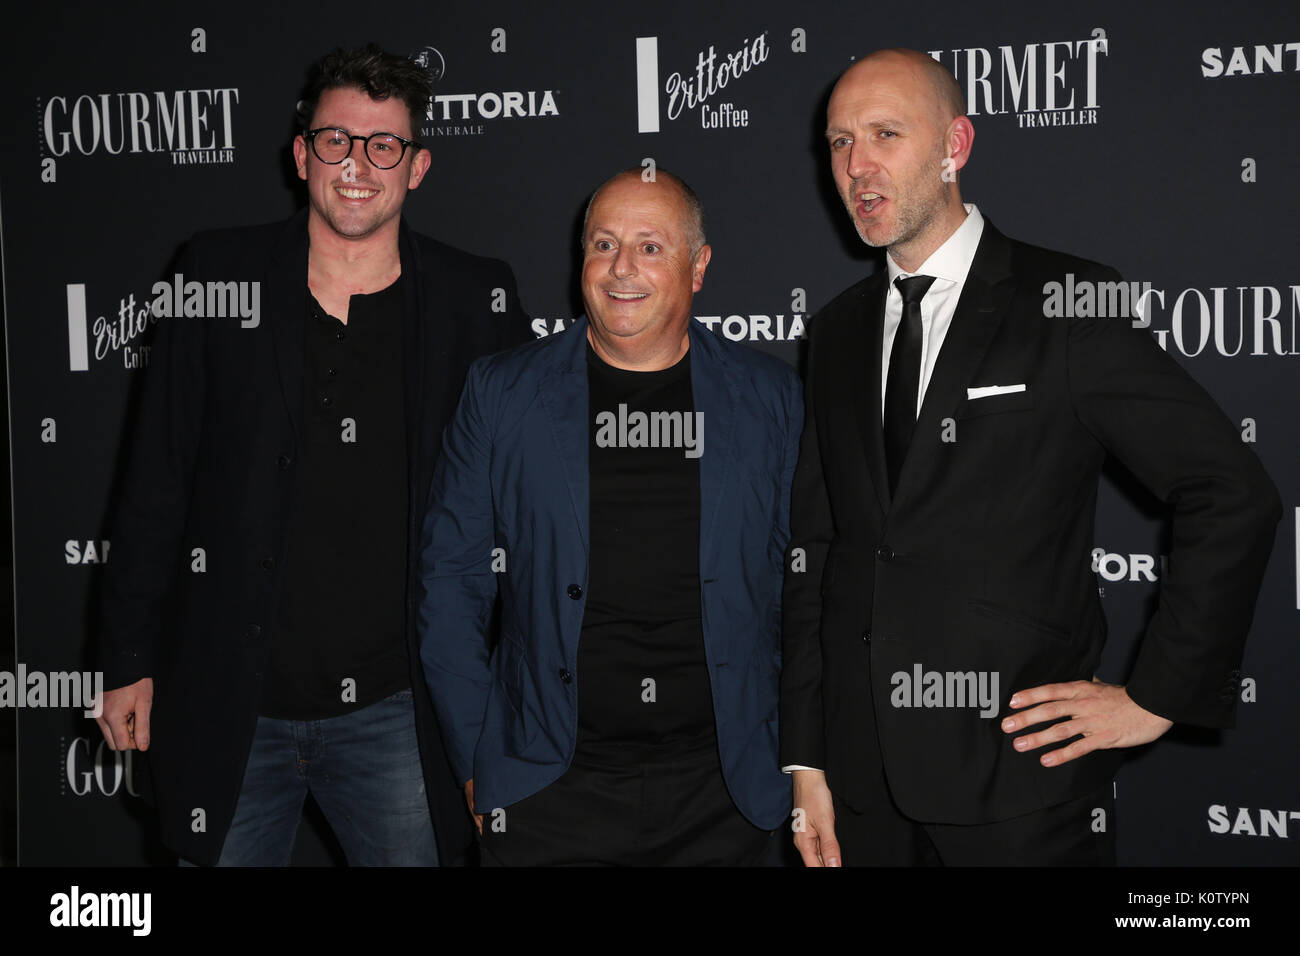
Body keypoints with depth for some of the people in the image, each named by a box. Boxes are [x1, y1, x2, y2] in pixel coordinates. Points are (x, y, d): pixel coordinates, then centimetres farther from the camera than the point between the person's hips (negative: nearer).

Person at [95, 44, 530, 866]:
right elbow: (158, 482, 3)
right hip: (228, 707, 1)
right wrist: (131, 661, 2)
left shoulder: (475, 301, -2)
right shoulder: (219, 275, 0)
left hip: (393, 713, 0)